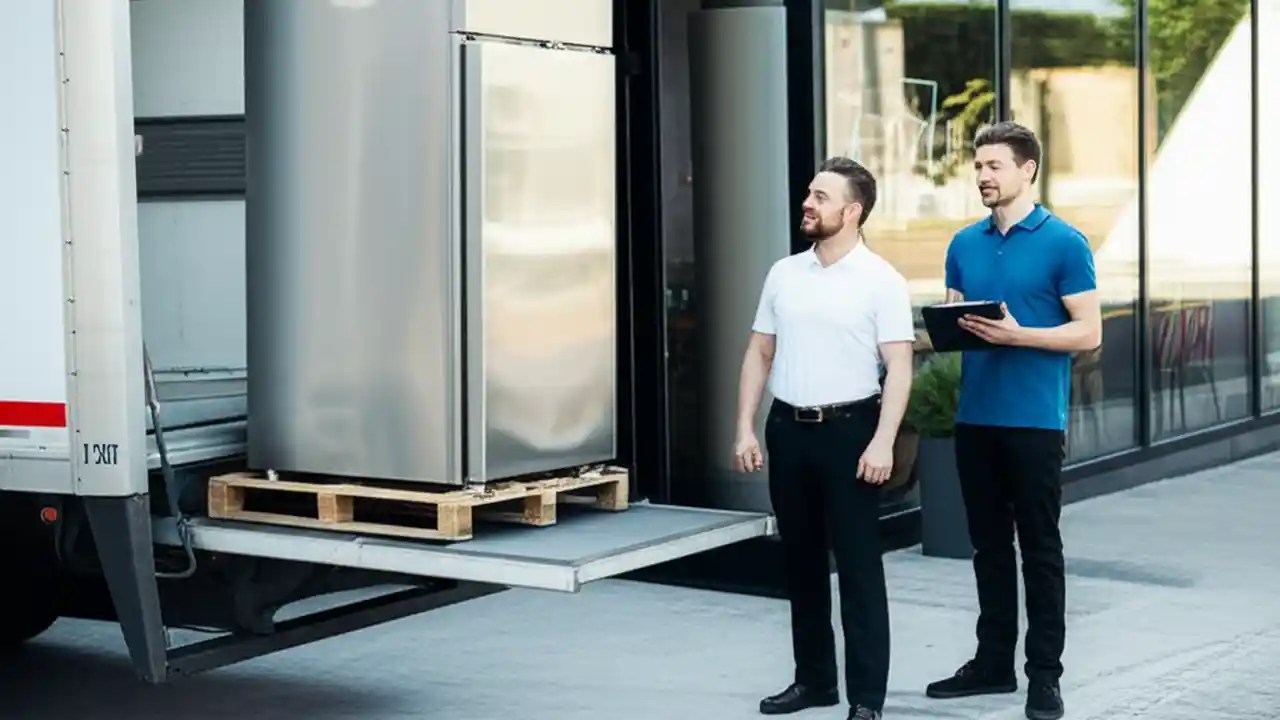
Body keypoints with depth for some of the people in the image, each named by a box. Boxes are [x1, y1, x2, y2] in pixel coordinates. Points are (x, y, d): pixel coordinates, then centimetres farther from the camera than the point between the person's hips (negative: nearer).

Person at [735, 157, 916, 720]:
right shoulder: (784, 273, 9)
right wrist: (746, 428, 5)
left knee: (859, 566, -2)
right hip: (788, 428, 5)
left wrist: (883, 441, -20)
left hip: (849, 428, -5)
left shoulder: (881, 281, -6)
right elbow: (759, 354, 12)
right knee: (801, 562, 12)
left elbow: (898, 367, -11)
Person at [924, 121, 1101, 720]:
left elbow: (1088, 332, -8)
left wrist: (1018, 335, -20)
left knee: (1039, 548, 1)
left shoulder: (1064, 243, -6)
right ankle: (993, 660, 22)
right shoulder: (964, 245, 11)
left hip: (1034, 419, -5)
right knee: (988, 544, 12)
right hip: (975, 417, 5)